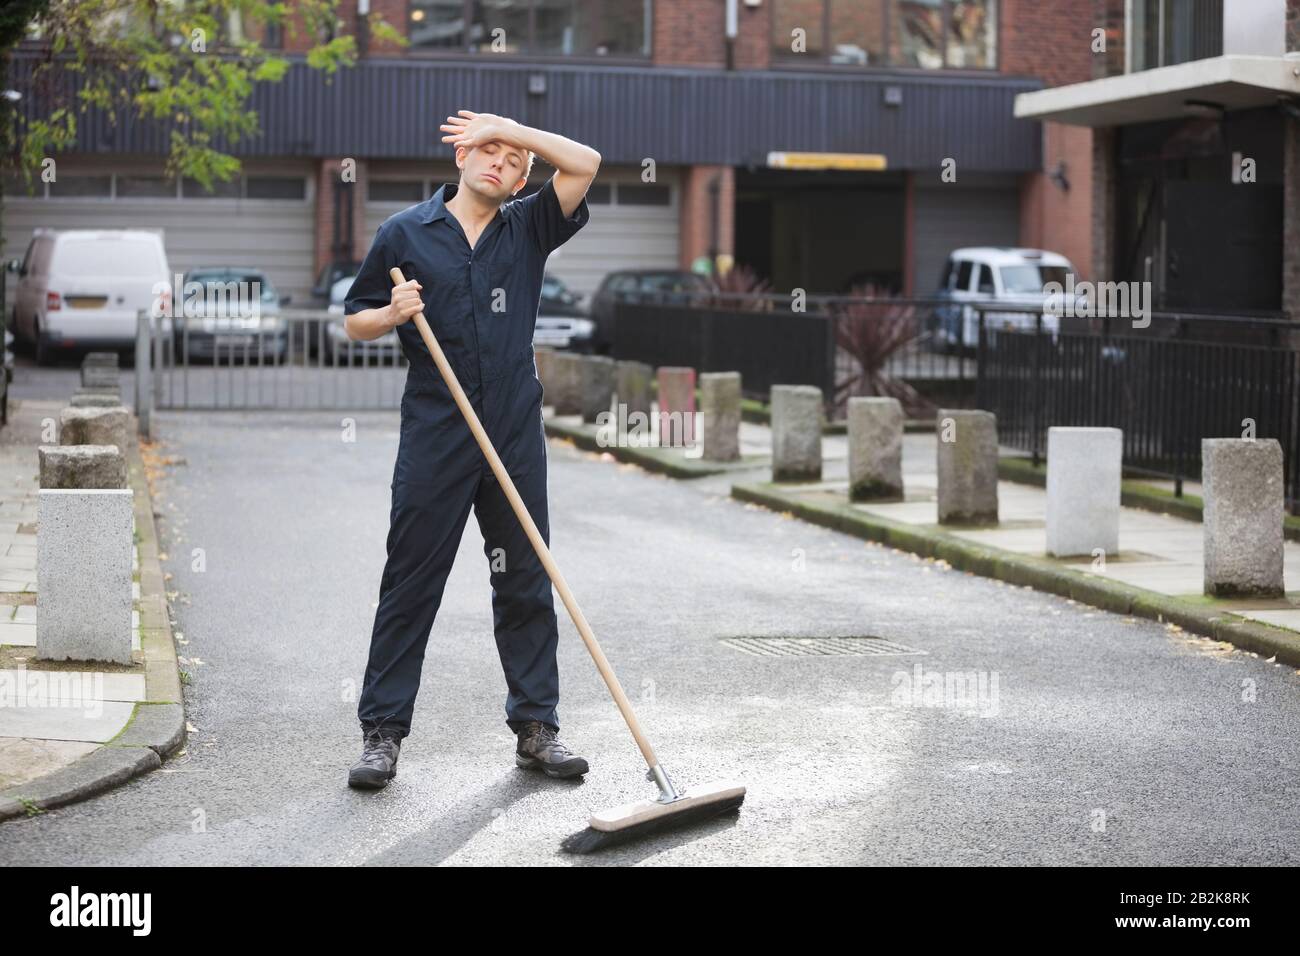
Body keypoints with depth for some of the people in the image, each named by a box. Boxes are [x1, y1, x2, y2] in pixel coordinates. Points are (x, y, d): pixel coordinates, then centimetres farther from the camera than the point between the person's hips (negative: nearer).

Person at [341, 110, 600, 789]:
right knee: (411, 585, -1)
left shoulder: (527, 229, 10)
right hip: (434, 440, -2)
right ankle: (382, 732, 5)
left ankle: (536, 727, 13)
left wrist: (506, 125, 0)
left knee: (525, 584, 6)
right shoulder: (405, 234, 5)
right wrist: (392, 314, -12)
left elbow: (584, 163, -1)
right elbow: (356, 322, 10)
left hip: (517, 439, 2)